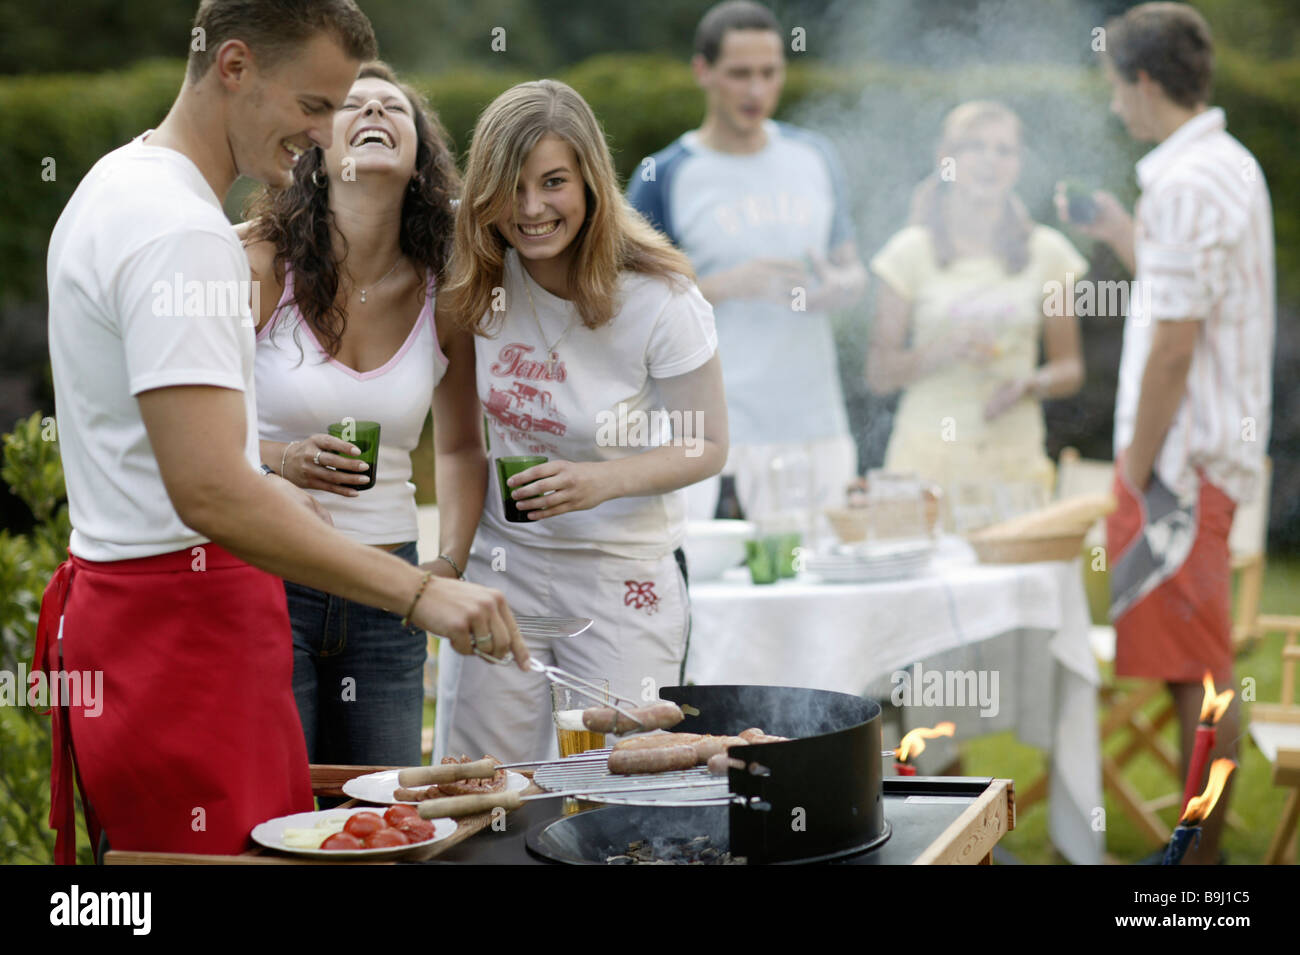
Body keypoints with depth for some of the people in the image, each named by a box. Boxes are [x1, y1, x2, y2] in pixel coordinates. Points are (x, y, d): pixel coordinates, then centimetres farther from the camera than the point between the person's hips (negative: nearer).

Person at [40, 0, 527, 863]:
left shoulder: (120, 187, 16)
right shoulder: (180, 231, -19)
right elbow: (208, 494, -28)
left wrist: (268, 486, 21)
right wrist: (419, 592, -28)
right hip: (182, 624, -11)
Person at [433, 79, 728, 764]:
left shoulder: (662, 302, -16)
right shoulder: (477, 283, -5)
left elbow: (705, 446, -8)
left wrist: (604, 481, -24)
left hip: (623, 578, -3)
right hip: (497, 563, 4)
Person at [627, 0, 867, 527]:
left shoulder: (813, 157, 12)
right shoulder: (663, 178, -1)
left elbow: (850, 266, 21)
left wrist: (840, 287, -3)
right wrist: (726, 286, -15)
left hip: (818, 427, 4)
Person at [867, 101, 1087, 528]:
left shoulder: (1046, 251, 7)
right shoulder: (912, 252, 2)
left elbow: (1070, 368, 12)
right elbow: (879, 373, 1)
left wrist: (1030, 384, -8)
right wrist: (939, 353, -15)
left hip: (1014, 458, 1)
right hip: (929, 456, -1)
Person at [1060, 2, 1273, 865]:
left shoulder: (1188, 184, -18)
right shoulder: (1231, 164, 14)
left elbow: (1174, 347, -20)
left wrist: (1138, 467, -15)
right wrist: (1122, 235, 25)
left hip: (1185, 459, -10)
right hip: (1217, 449, 10)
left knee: (1199, 674, -4)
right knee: (1199, 669, 15)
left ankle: (1201, 856, 2)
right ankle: (1202, 839, 22)